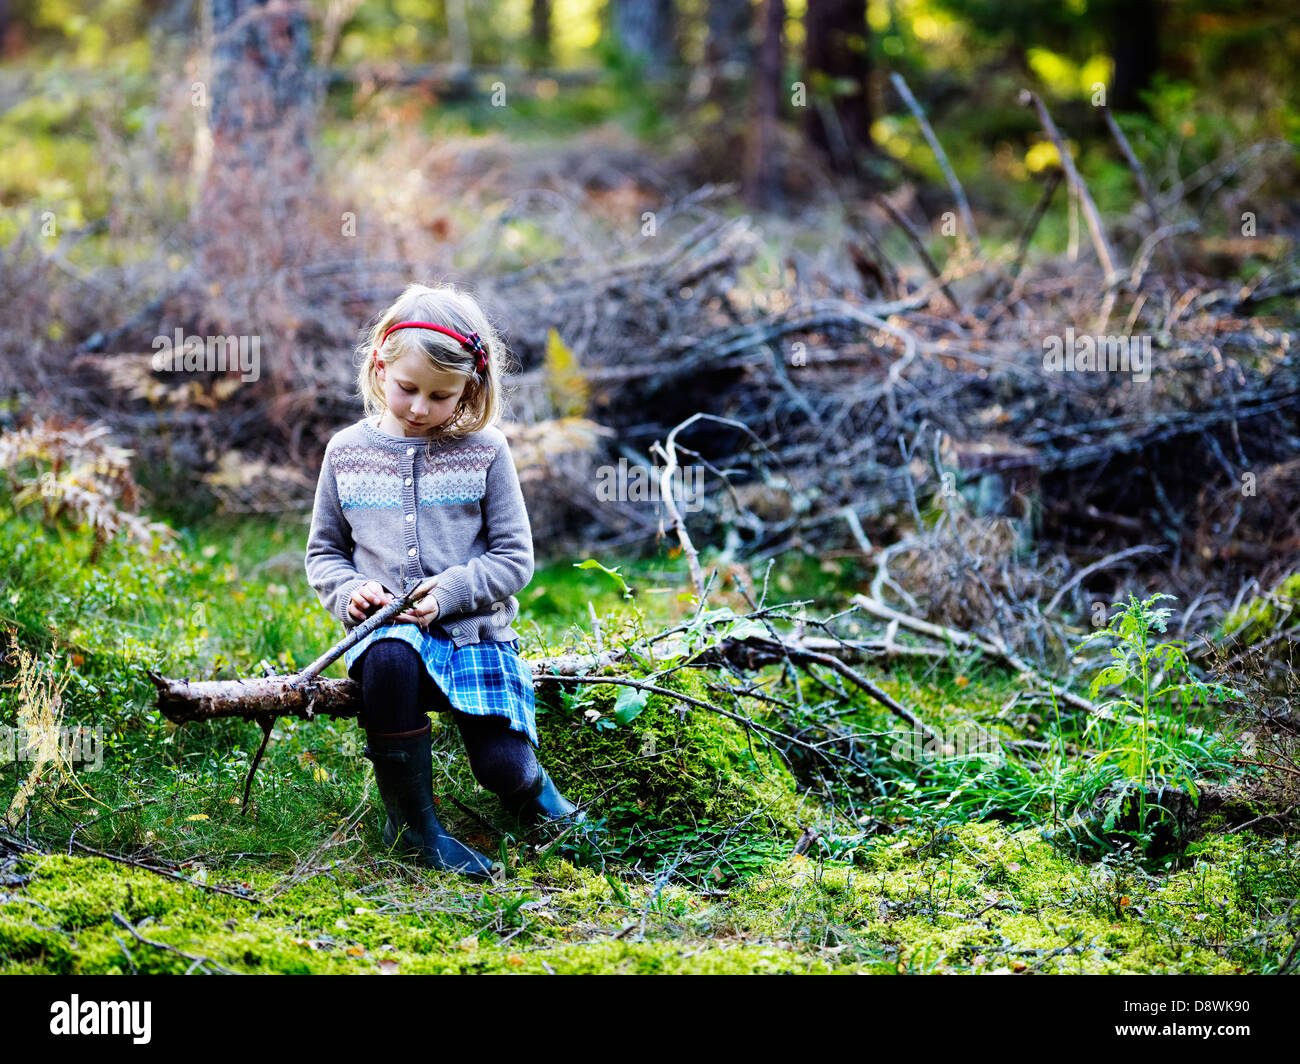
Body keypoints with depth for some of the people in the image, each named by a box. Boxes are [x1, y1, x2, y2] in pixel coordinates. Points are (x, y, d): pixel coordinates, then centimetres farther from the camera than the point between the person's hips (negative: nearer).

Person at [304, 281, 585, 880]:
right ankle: (412, 824, -19)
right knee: (389, 660, -37)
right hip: (386, 626, 1)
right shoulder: (347, 452, 7)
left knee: (502, 765, -18)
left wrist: (449, 591, -15)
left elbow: (514, 558, 1)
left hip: (475, 629, -1)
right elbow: (324, 550, 16)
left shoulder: (484, 451, 1)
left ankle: (527, 785, 24)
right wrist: (347, 591, -6)